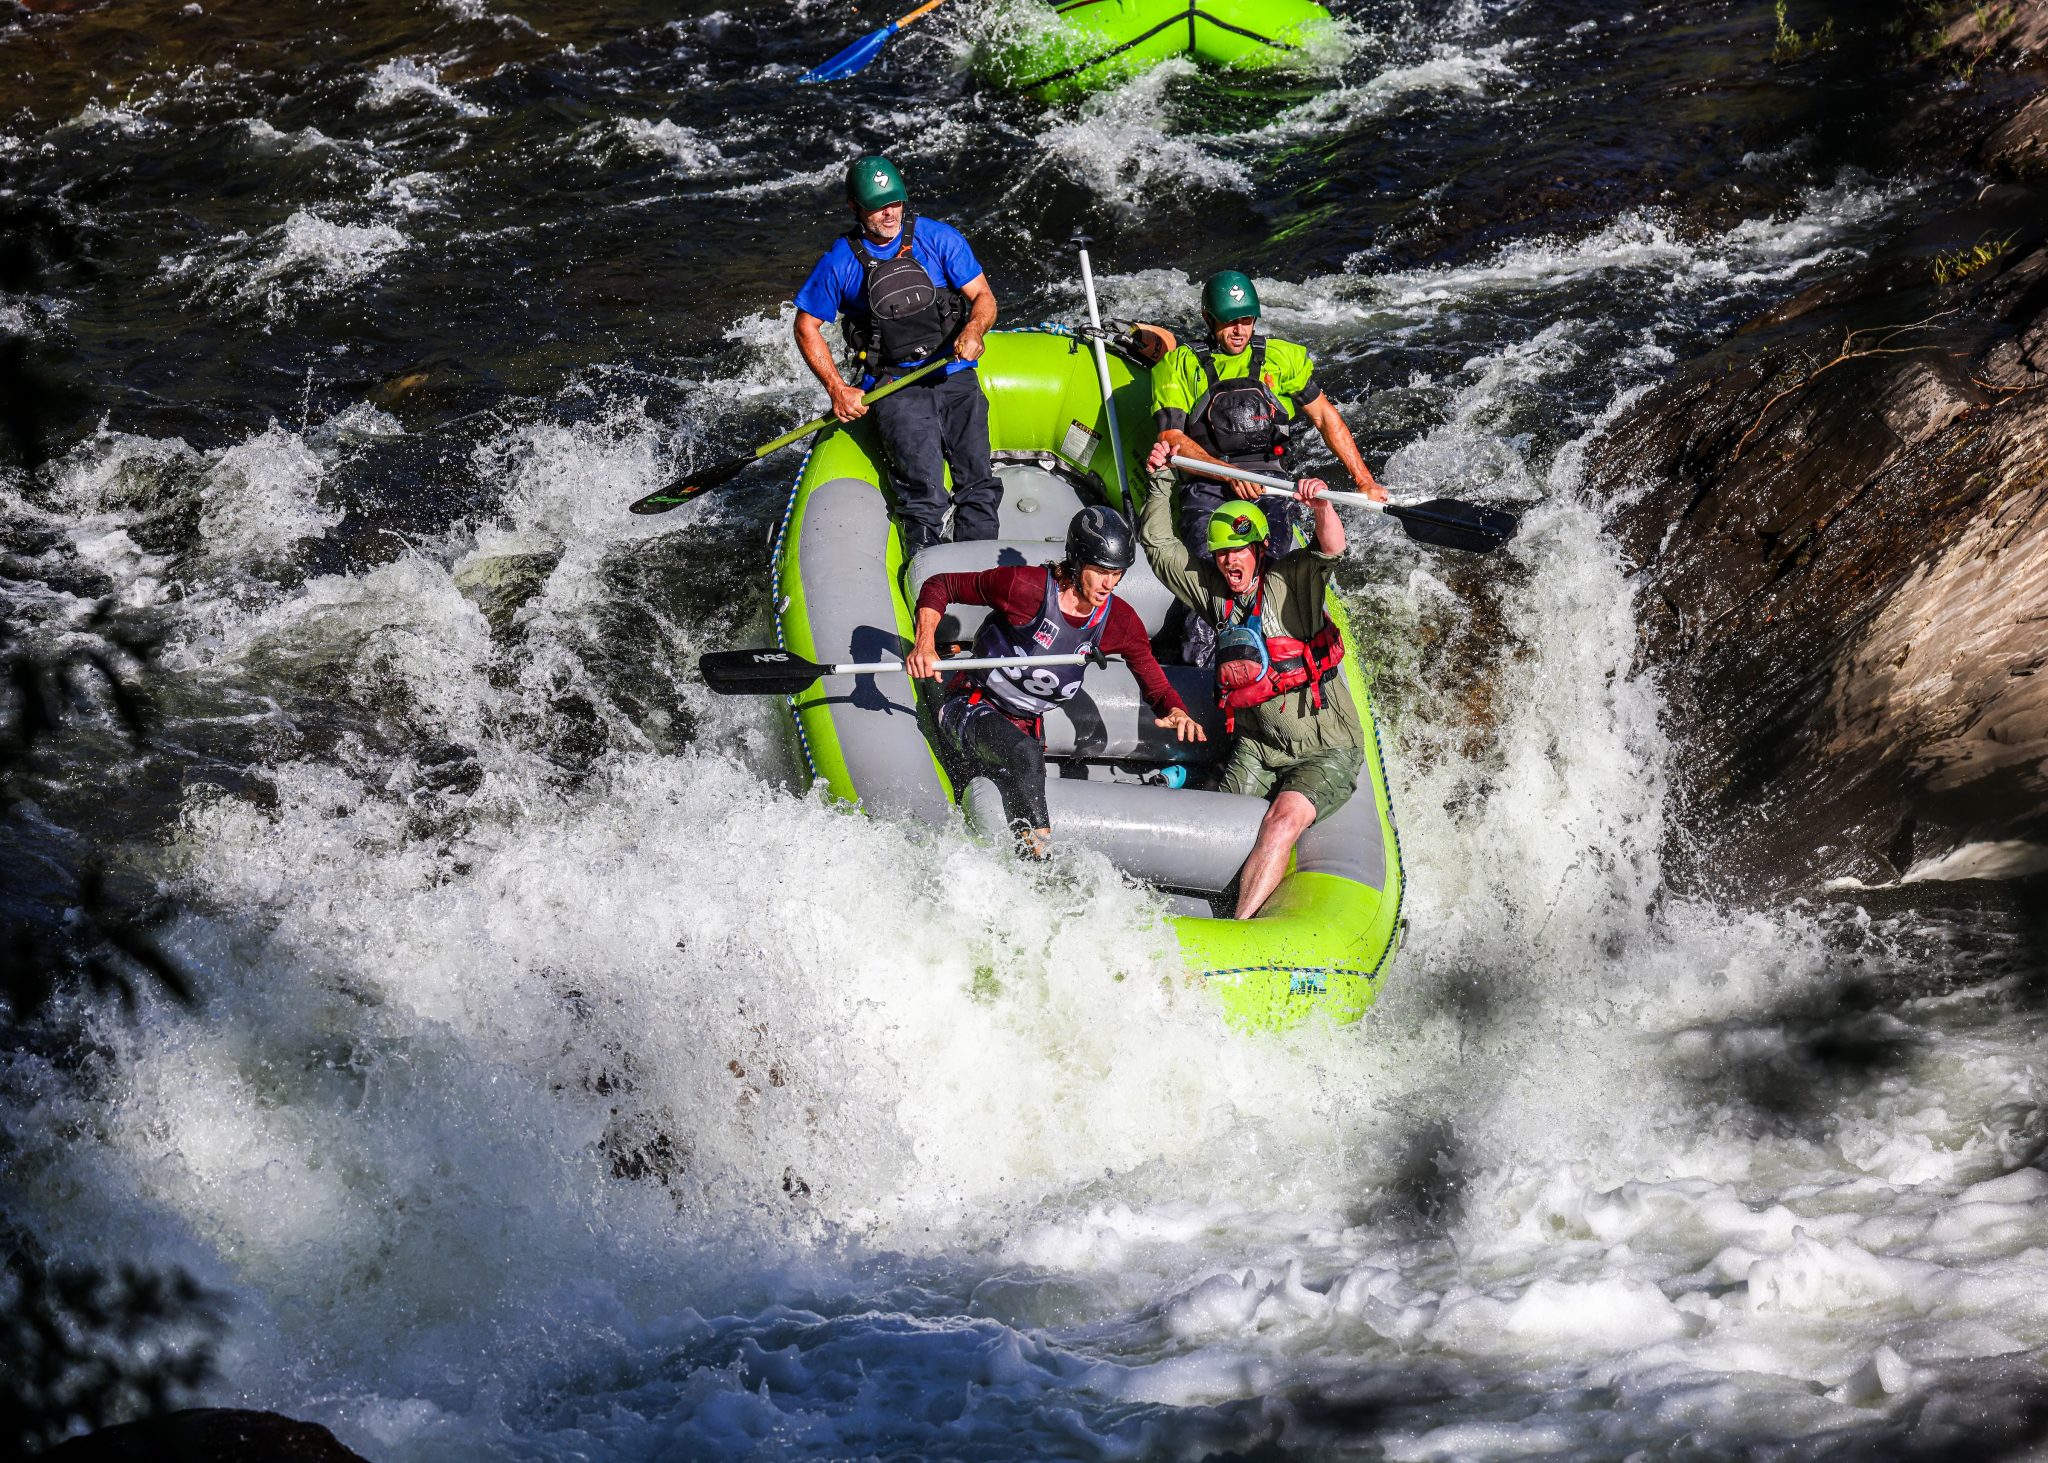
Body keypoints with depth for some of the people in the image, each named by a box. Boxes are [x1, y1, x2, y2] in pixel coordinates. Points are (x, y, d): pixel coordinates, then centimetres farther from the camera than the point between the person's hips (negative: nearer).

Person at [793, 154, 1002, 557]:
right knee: (925, 495, -20)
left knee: (979, 485, -12)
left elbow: (983, 297, 2)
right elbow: (807, 327, 9)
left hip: (955, 376, 2)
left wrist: (973, 330, -22)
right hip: (894, 384, -2)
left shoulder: (938, 239, 0)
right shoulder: (840, 262, -2)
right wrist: (837, 390, -1)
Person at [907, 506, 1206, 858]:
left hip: (1027, 727, 6)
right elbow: (940, 586, -9)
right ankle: (1037, 855, -34)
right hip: (972, 708, -6)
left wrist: (1176, 712, -25)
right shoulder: (1025, 586, -21)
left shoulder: (1118, 622, -6)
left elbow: (1156, 687, -1)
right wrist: (925, 644, -23)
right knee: (1024, 755, -34)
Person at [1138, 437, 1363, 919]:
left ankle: (1240, 930, -36)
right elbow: (1158, 542, 10)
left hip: (1325, 751, -9)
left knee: (1284, 819, -27)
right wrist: (1160, 480, -2)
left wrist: (1321, 506, -47)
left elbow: (1331, 549, -26)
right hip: (1256, 748, 9)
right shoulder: (1212, 589, 7)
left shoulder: (1292, 581, -7)